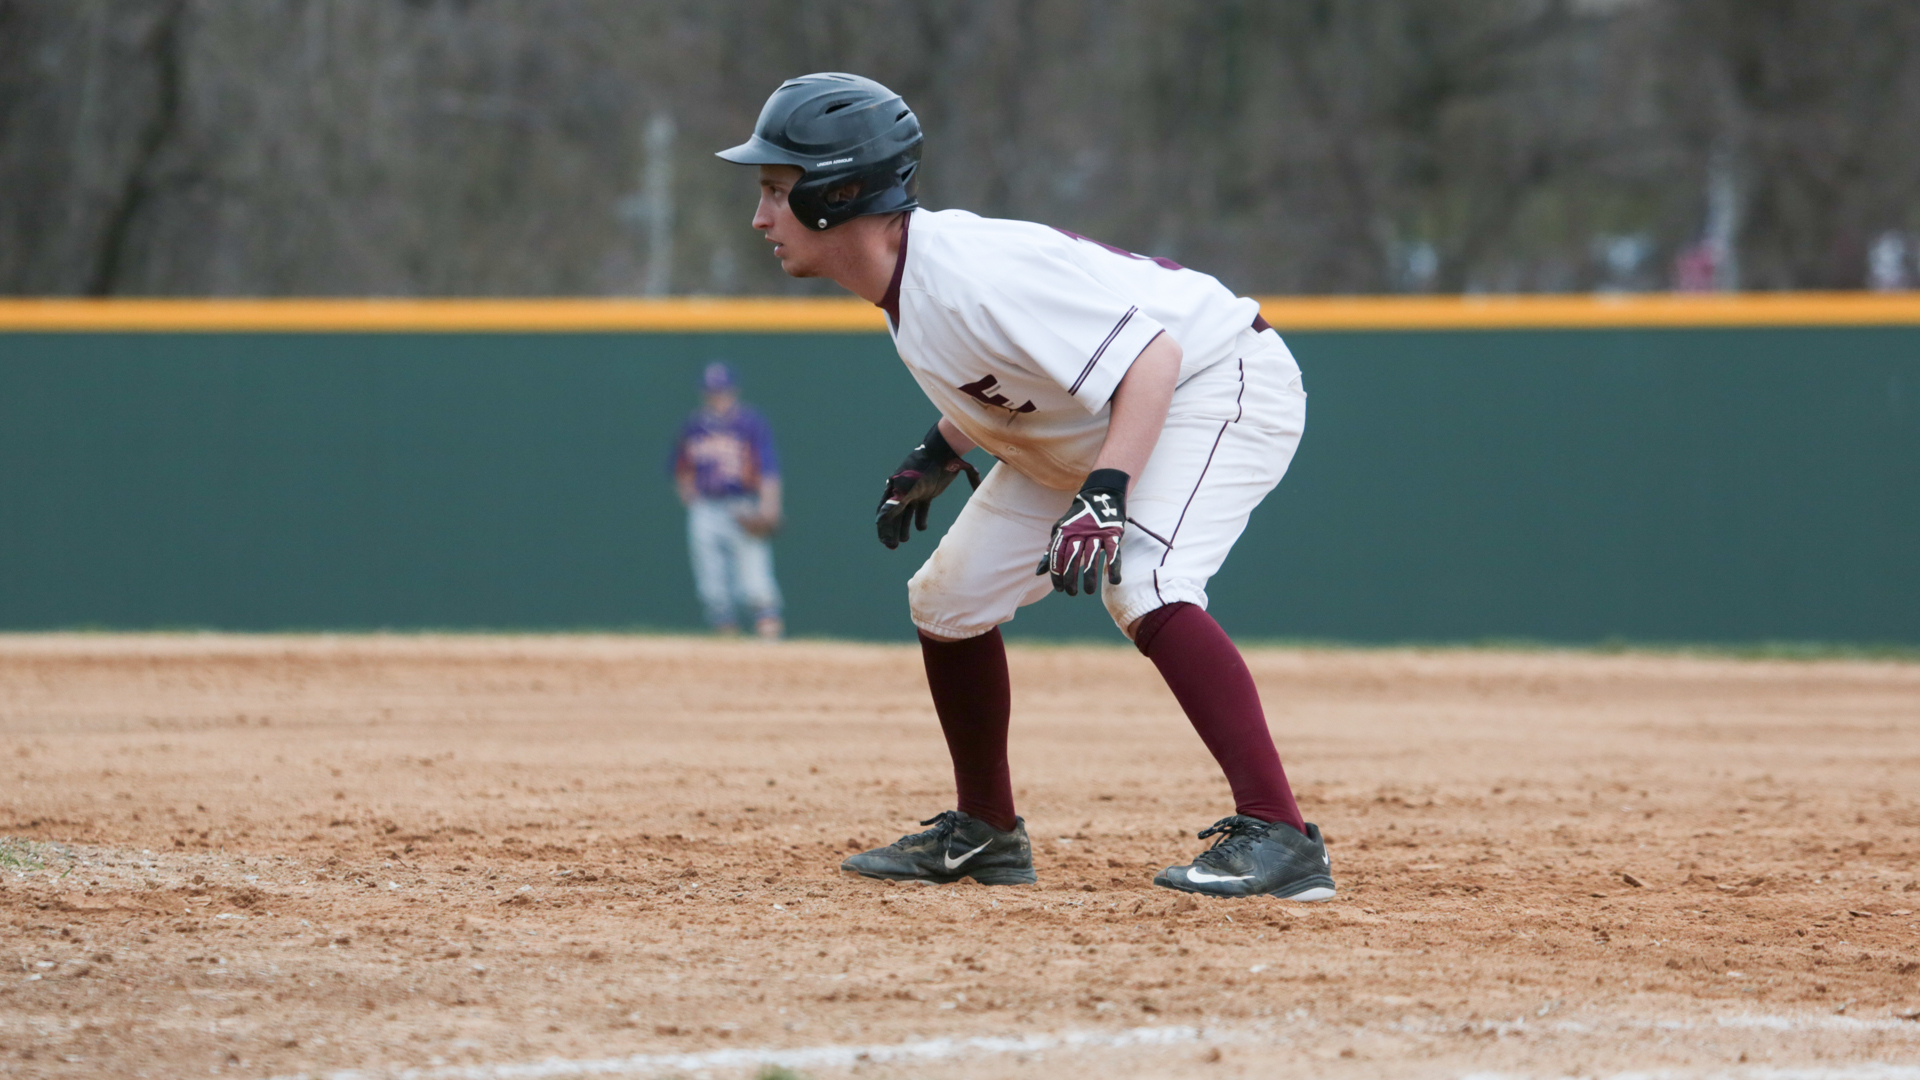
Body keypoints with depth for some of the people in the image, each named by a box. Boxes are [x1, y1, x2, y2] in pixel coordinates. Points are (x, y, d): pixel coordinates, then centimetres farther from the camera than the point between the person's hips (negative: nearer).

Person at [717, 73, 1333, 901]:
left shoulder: (968, 275, -32)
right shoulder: (905, 282, -3)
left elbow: (1150, 355, -36)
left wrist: (1105, 493, -47)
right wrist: (939, 454, 7)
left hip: (1221, 388, -10)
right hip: (1085, 432, 10)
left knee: (1140, 585, -34)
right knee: (950, 598, 10)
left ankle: (1278, 837, -37)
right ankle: (984, 834, 26)